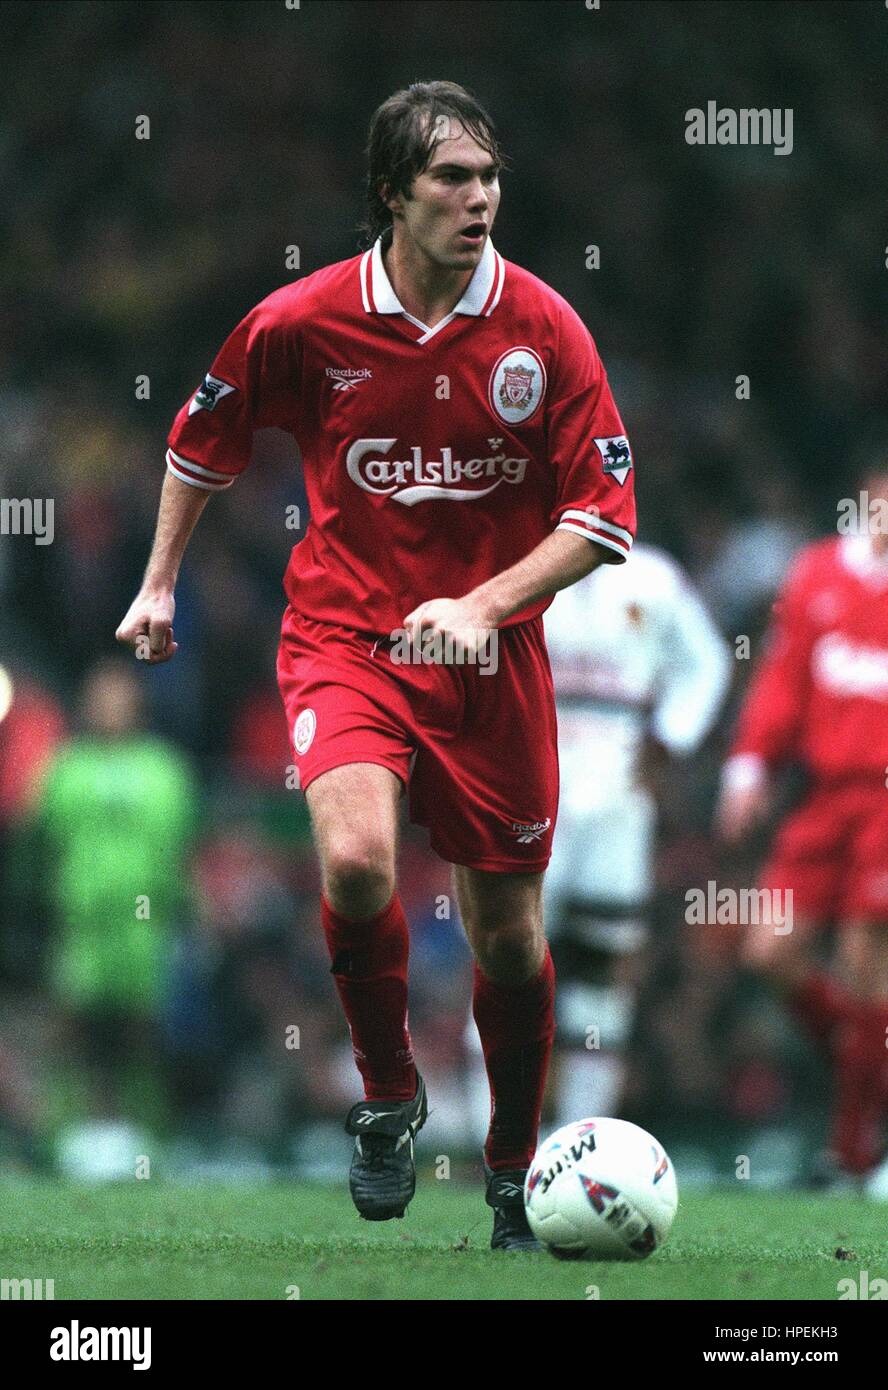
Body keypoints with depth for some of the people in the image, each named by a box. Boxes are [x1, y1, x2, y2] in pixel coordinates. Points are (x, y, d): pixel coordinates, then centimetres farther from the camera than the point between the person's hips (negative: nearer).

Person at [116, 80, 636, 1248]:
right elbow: (204, 438, 12)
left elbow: (605, 517, -6)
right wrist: (159, 583, 15)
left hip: (491, 659, 1)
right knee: (357, 858, -28)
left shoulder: (544, 329, -7)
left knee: (509, 933, 6)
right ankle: (389, 1093, -2)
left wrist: (482, 605, -18)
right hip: (345, 636, -1)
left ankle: (515, 1173, 29)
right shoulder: (302, 323, -8)